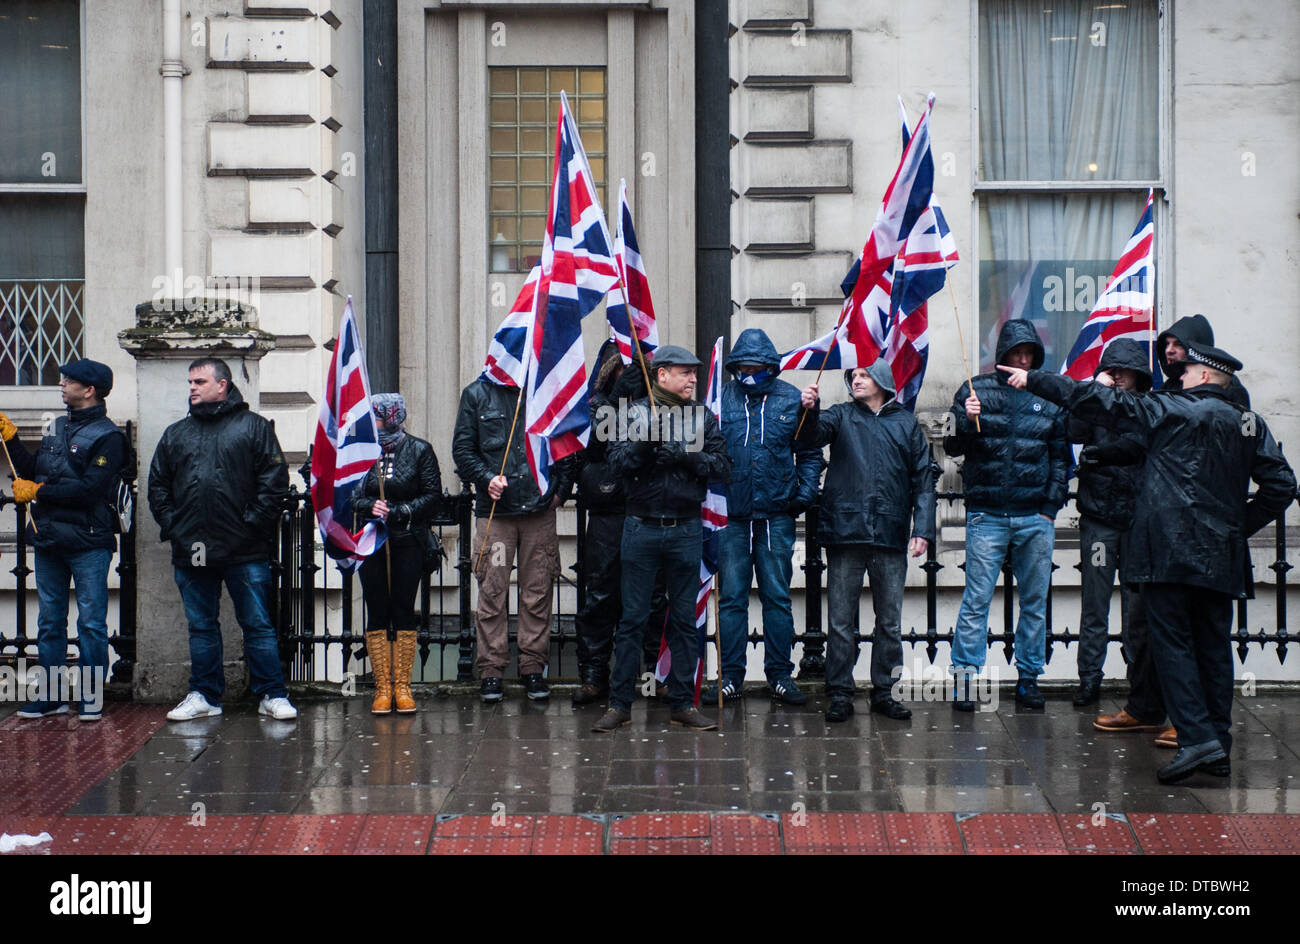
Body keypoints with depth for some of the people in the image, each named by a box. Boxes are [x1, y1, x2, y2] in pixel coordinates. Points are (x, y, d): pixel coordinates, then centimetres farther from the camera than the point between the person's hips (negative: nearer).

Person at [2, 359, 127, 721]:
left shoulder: (107, 437, -9)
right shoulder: (57, 428, 16)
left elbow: (90, 490, -19)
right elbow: (32, 472, 13)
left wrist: (38, 491, -15)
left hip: (88, 544, -7)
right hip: (49, 541, 7)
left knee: (91, 622, -1)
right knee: (49, 620, 11)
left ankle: (91, 697, 7)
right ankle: (50, 696, 18)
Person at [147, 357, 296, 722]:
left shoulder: (254, 427, 2)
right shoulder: (176, 434, 15)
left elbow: (275, 480, -3)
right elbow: (158, 486, 17)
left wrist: (252, 523, -9)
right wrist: (171, 525, 4)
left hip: (245, 551, -4)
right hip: (190, 551, 4)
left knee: (258, 623, -1)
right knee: (201, 627, 10)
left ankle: (272, 695, 6)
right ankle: (204, 696, 19)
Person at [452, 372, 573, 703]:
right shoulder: (477, 394, 8)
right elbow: (462, 449, 5)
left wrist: (560, 489, 2)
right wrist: (486, 478, -11)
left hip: (540, 510, 1)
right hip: (494, 511, -1)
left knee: (538, 594, 3)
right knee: (492, 593, -1)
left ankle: (533, 668, 13)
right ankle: (491, 671, 6)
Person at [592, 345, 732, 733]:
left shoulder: (704, 417, 8)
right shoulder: (637, 412, 2)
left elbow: (723, 467, -1)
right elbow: (617, 460, -8)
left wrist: (688, 457, -17)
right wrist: (644, 441, -25)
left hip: (686, 530, 2)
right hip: (642, 527, -2)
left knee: (684, 620, 7)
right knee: (632, 617, 1)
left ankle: (683, 703, 15)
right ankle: (620, 704, 7)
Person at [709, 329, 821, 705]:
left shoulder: (791, 400, 4)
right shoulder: (721, 399, 2)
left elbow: (810, 454, 8)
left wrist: (805, 494, -2)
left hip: (777, 515, 0)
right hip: (731, 514, 0)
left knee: (777, 596, 7)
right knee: (731, 597, 5)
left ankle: (779, 674, 17)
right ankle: (730, 675, 13)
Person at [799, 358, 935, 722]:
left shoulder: (907, 424, 11)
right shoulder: (841, 416, 11)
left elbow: (923, 479, 9)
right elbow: (818, 432, -11)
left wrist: (923, 528, -1)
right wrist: (810, 409, -32)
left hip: (891, 537, 1)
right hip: (845, 532, -1)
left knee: (890, 621, 8)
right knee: (841, 620, 1)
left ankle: (883, 691, 18)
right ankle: (840, 694, 8)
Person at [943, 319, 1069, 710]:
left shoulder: (1049, 397, 8)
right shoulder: (975, 391, 2)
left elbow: (1060, 457, 12)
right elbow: (953, 447, 2)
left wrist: (1051, 508, 5)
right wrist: (966, 421, -18)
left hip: (1035, 518, 3)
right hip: (986, 515, -3)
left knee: (1035, 601, 8)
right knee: (976, 600, -4)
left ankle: (1028, 678, 17)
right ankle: (964, 678, 1)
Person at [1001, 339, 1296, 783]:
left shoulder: (1174, 410, -5)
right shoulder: (1250, 423, 9)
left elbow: (1104, 403, -7)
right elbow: (1281, 484, 6)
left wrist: (1033, 379, -2)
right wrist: (1240, 525, 15)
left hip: (1169, 550, -5)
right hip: (1221, 558, 6)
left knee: (1172, 642, -3)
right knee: (1214, 647, 10)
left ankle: (1196, 737, -14)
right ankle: (1219, 749, 11)